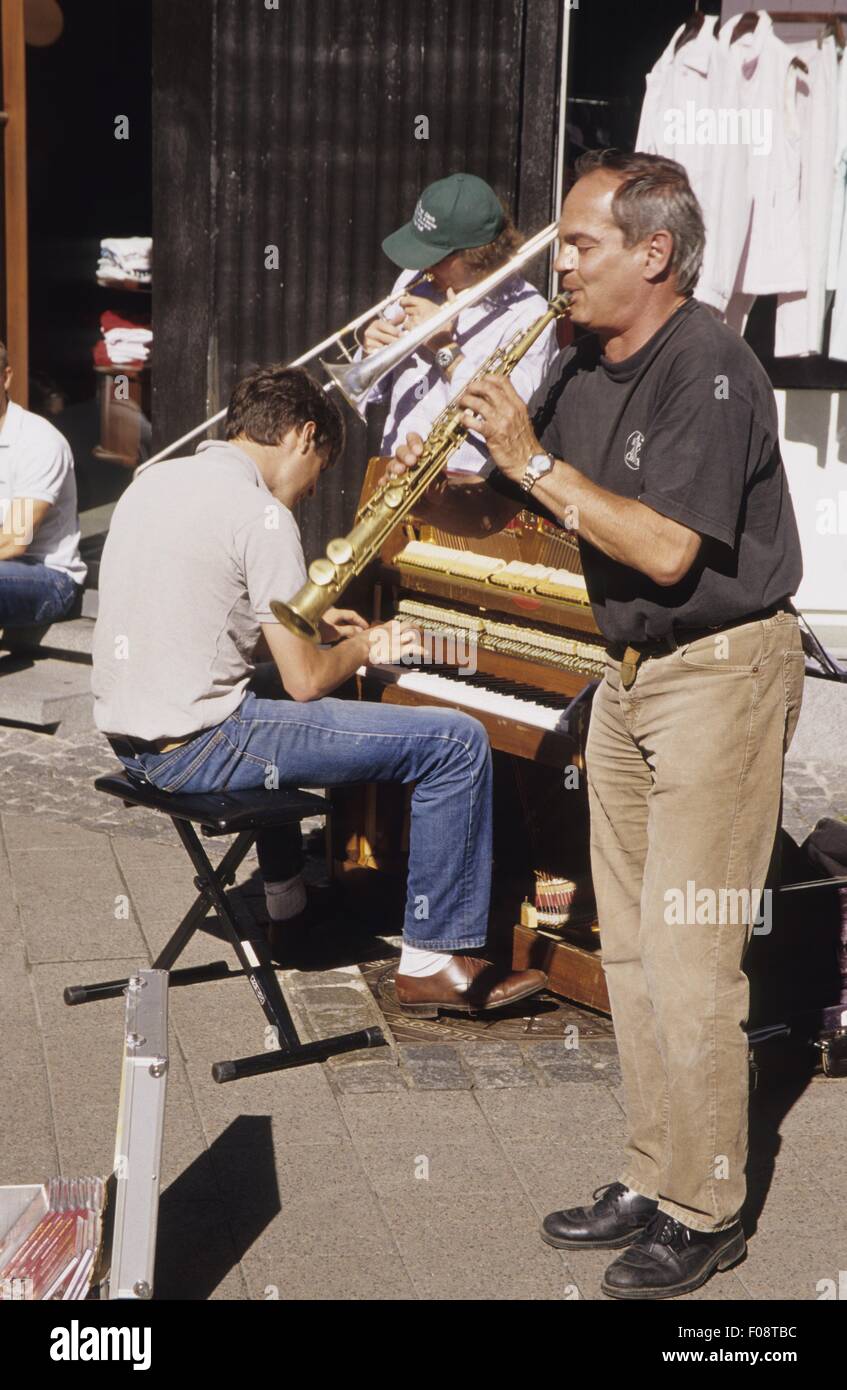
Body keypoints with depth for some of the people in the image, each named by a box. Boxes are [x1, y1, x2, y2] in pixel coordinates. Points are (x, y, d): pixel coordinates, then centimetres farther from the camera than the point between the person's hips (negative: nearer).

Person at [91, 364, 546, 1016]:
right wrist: (364, 646, 5)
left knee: (272, 717, 42)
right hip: (197, 749, -9)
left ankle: (287, 907, 46)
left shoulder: (157, 479, 10)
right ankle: (435, 962, 0)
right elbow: (306, 682, -16)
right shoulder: (261, 515, -15)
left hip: (131, 734, 9)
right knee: (459, 742, -7)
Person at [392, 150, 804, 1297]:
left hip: (720, 674, -9)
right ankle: (650, 1181, 26)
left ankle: (707, 1213, 9)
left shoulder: (709, 369, -17)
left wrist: (534, 458, -23)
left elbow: (666, 549, -26)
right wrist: (435, 480, -8)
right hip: (630, 676, 9)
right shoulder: (582, 373, 9)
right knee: (630, 946, 13)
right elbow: (491, 513, 14)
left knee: (688, 958, -5)